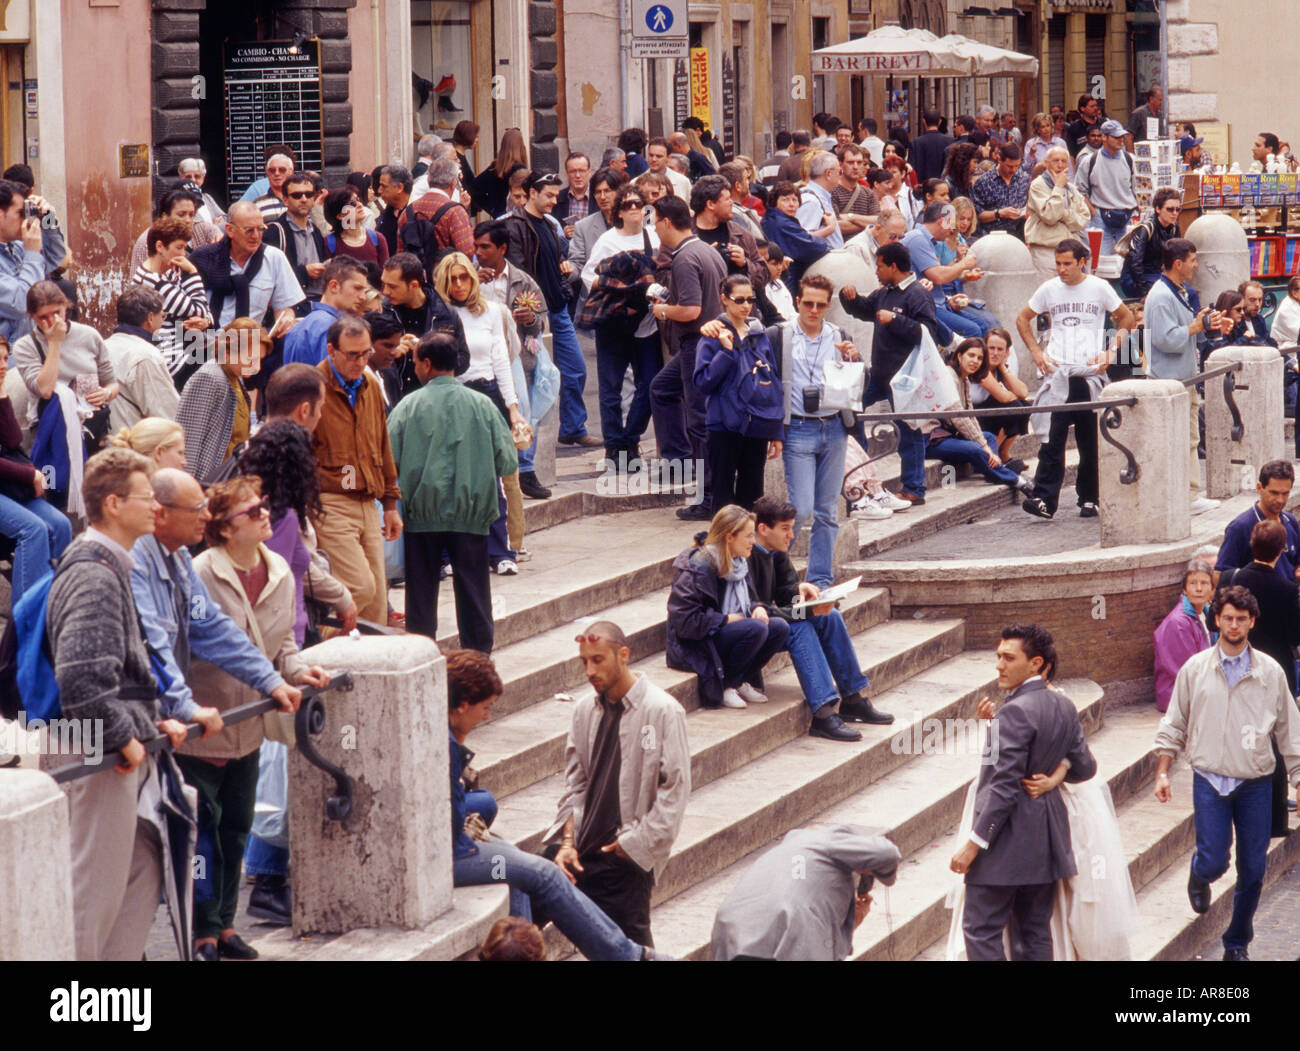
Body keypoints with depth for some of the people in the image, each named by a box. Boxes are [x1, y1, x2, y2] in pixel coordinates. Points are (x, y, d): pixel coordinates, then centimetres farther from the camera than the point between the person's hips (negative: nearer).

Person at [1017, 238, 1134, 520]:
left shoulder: (1099, 288, 2)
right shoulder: (1048, 289, 6)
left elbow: (1126, 318, 13)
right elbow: (1023, 319, 18)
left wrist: (1110, 351, 2)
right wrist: (1036, 352, 6)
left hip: (1090, 374, 0)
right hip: (1057, 373, 1)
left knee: (1091, 442, 4)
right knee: (1052, 439, -10)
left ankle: (1089, 499, 14)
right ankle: (1044, 499, -15)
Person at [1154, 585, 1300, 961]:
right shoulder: (1195, 669, 1)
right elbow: (1174, 725, 8)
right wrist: (1162, 772, 1)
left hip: (1256, 784, 1)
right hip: (1210, 780, -1)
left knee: (1253, 870, 3)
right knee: (1214, 861, -10)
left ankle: (1237, 944, 21)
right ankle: (1199, 877, 29)